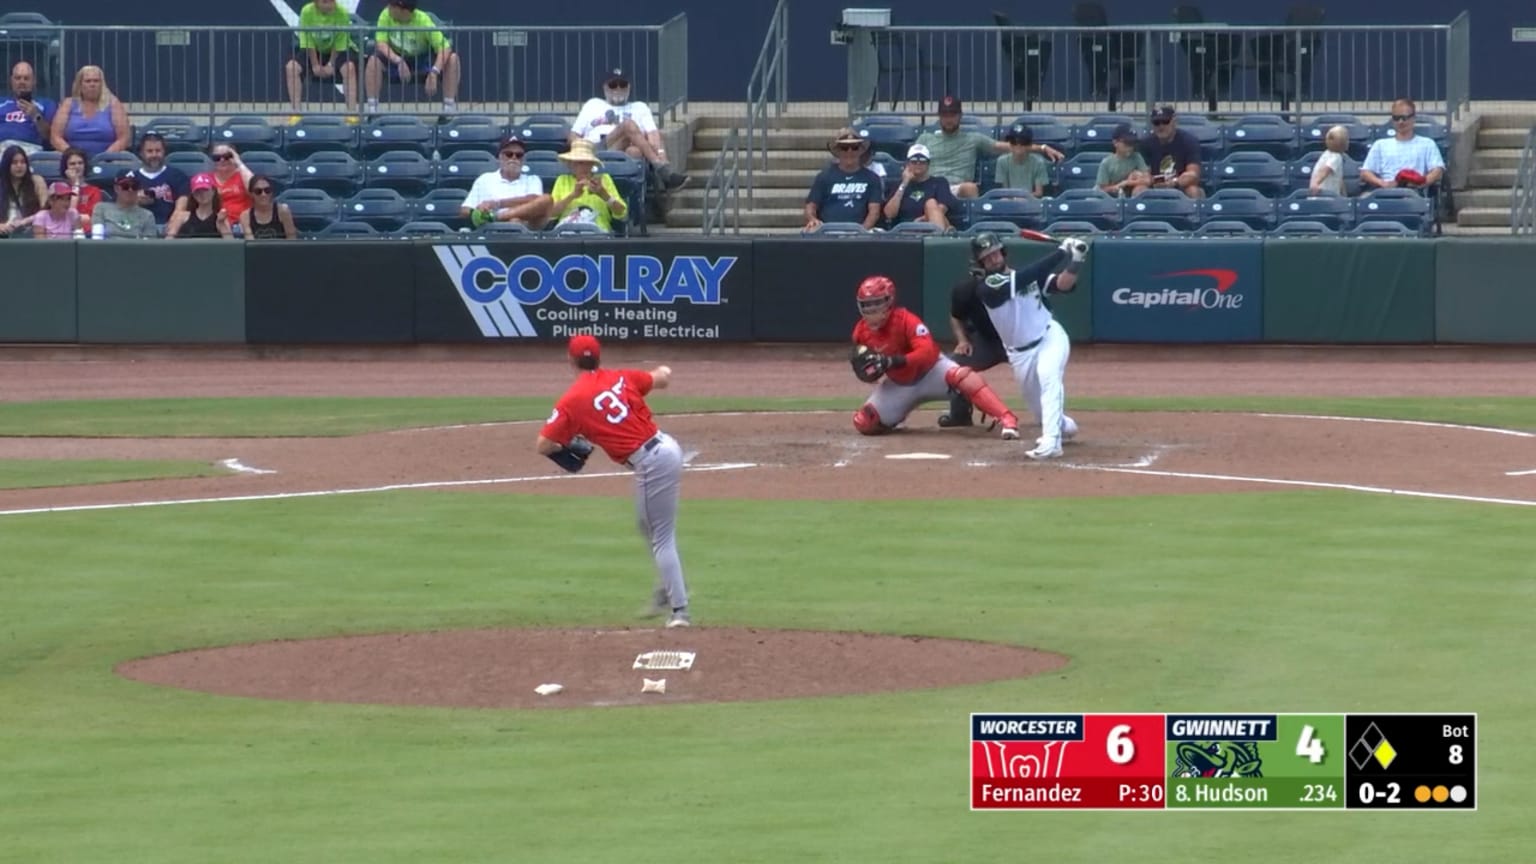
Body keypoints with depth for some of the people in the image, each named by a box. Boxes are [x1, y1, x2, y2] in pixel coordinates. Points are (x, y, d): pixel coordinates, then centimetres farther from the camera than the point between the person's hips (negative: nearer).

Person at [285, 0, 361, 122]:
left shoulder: (342, 13, -24)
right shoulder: (307, 12, -22)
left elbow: (339, 43, -16)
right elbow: (308, 42, -14)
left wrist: (331, 64, -18)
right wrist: (315, 65, -15)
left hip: (338, 51, -2)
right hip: (314, 51, 2)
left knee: (349, 67, -32)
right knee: (291, 67, -22)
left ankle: (352, 112, -27)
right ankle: (295, 113, -15)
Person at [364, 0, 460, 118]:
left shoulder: (423, 20, -24)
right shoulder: (386, 15, -18)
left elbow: (445, 48, -29)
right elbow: (381, 43, -25)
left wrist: (434, 73, -43)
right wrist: (398, 61, -41)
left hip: (423, 61, -1)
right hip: (396, 59, 1)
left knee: (452, 58, -26)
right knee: (374, 60, -30)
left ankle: (450, 107, -20)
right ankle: (372, 109, -21)